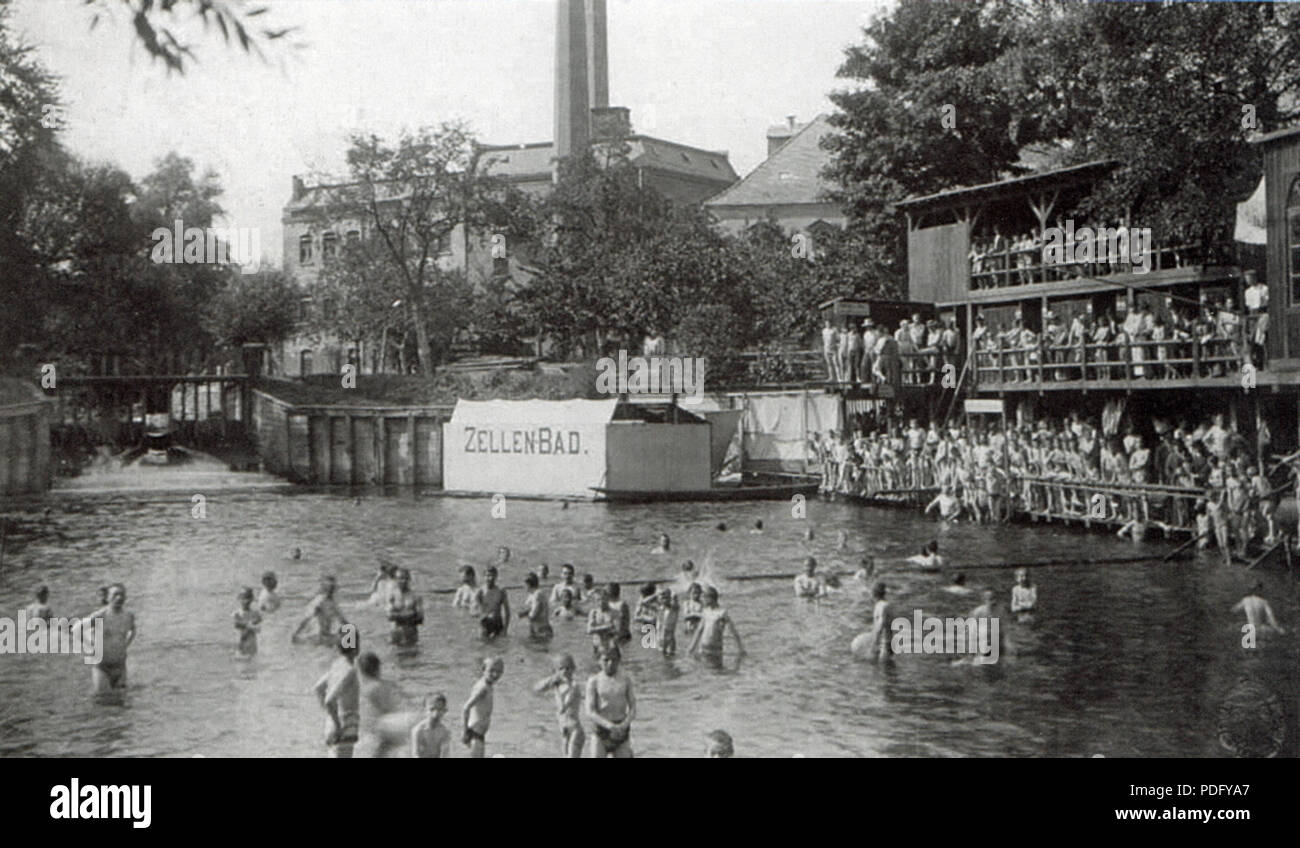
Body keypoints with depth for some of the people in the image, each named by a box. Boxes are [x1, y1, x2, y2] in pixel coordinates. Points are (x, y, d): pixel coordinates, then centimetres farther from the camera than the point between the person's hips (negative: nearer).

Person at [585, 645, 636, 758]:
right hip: (601, 730, -2)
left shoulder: (625, 681, 6)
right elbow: (590, 713, -8)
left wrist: (624, 725, -17)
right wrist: (610, 726, -23)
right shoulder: (594, 681, -2)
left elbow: (633, 709, 3)